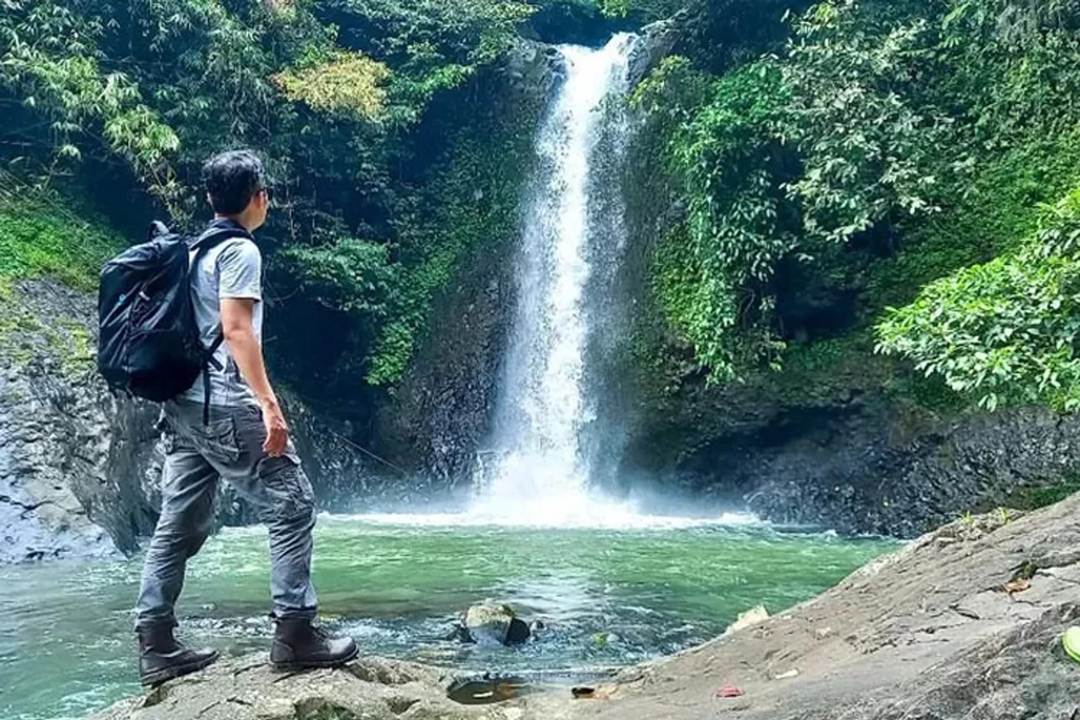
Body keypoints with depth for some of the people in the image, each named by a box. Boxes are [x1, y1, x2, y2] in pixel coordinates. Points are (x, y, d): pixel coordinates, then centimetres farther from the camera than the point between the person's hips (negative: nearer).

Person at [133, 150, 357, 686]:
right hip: (225, 406, -9)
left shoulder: (195, 250, 19)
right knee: (291, 507, -2)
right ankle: (294, 634, -1)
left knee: (179, 525, 9)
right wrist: (269, 404, -22)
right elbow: (235, 329, -18)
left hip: (182, 405, 9)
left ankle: (156, 648, 13)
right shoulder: (240, 250, -8)